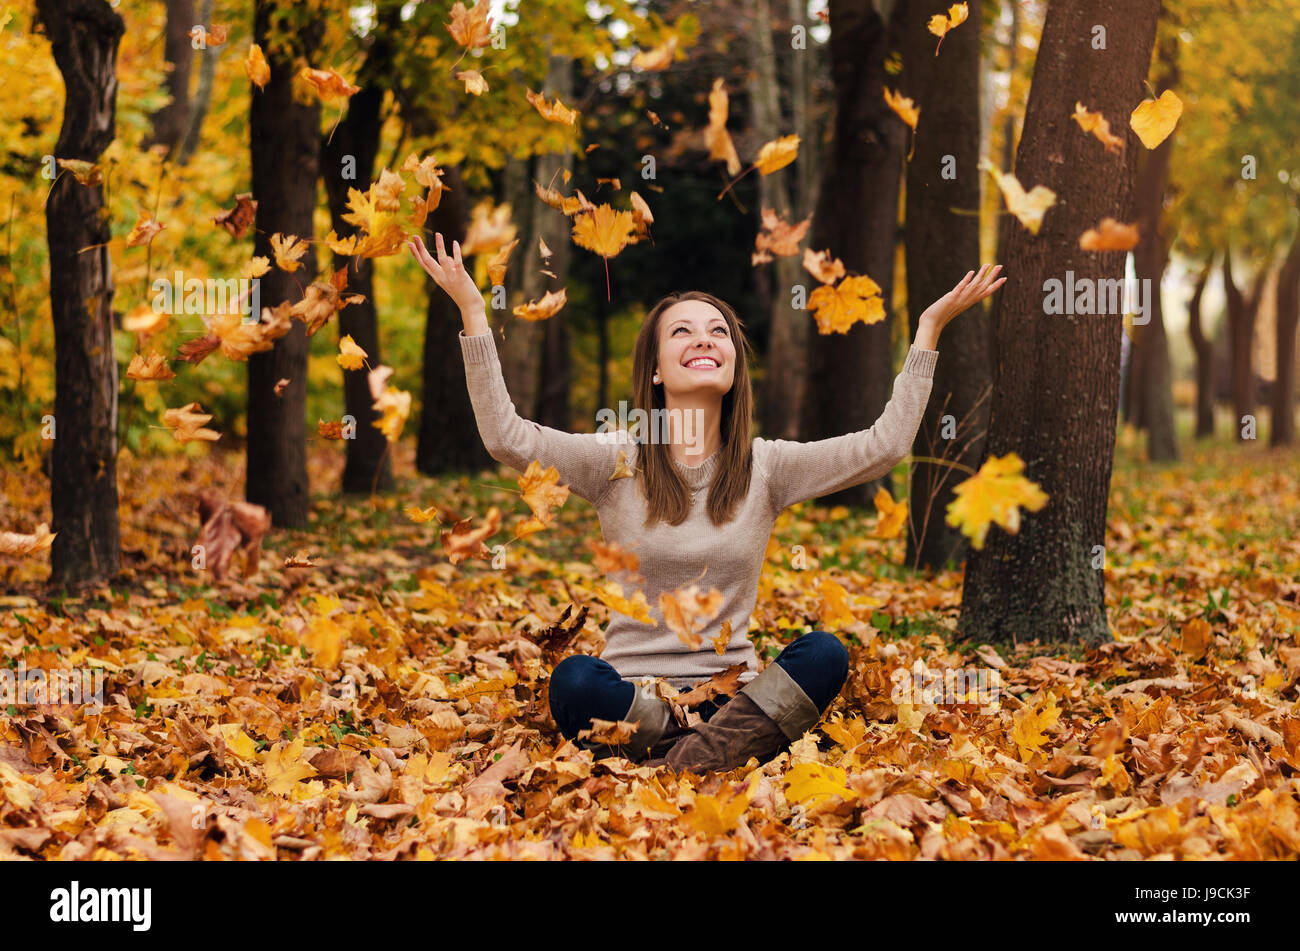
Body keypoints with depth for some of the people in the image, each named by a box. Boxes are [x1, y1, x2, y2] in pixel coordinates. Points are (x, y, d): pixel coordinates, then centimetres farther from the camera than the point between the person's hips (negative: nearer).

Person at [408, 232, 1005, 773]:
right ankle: (720, 752, -24)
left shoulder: (765, 467, 7)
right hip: (632, 692, -2)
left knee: (825, 655, -27)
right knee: (574, 681, -34)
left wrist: (929, 329, -3)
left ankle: (684, 764, -30)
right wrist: (473, 313, -15)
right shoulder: (616, 461, 2)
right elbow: (506, 437, -12)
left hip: (731, 689, 2)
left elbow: (884, 445, -2)